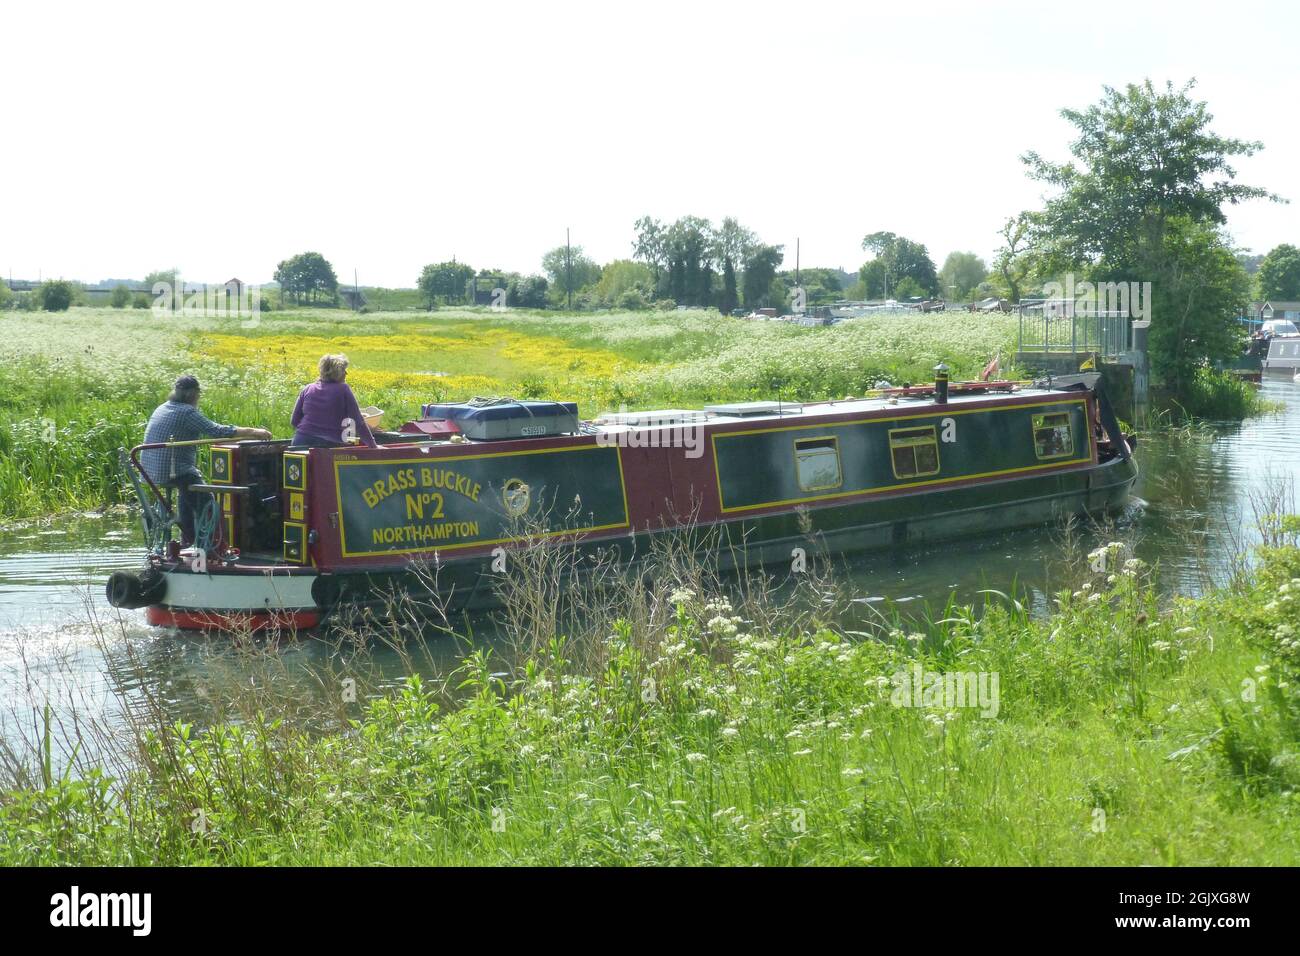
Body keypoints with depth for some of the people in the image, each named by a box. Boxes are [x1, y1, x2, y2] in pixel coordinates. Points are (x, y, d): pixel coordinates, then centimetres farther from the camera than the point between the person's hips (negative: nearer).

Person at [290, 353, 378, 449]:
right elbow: (358, 422, -4)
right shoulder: (342, 390, -4)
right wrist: (373, 445, 2)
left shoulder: (307, 390, 7)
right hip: (331, 445, -3)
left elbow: (294, 422, 10)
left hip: (302, 442, 4)